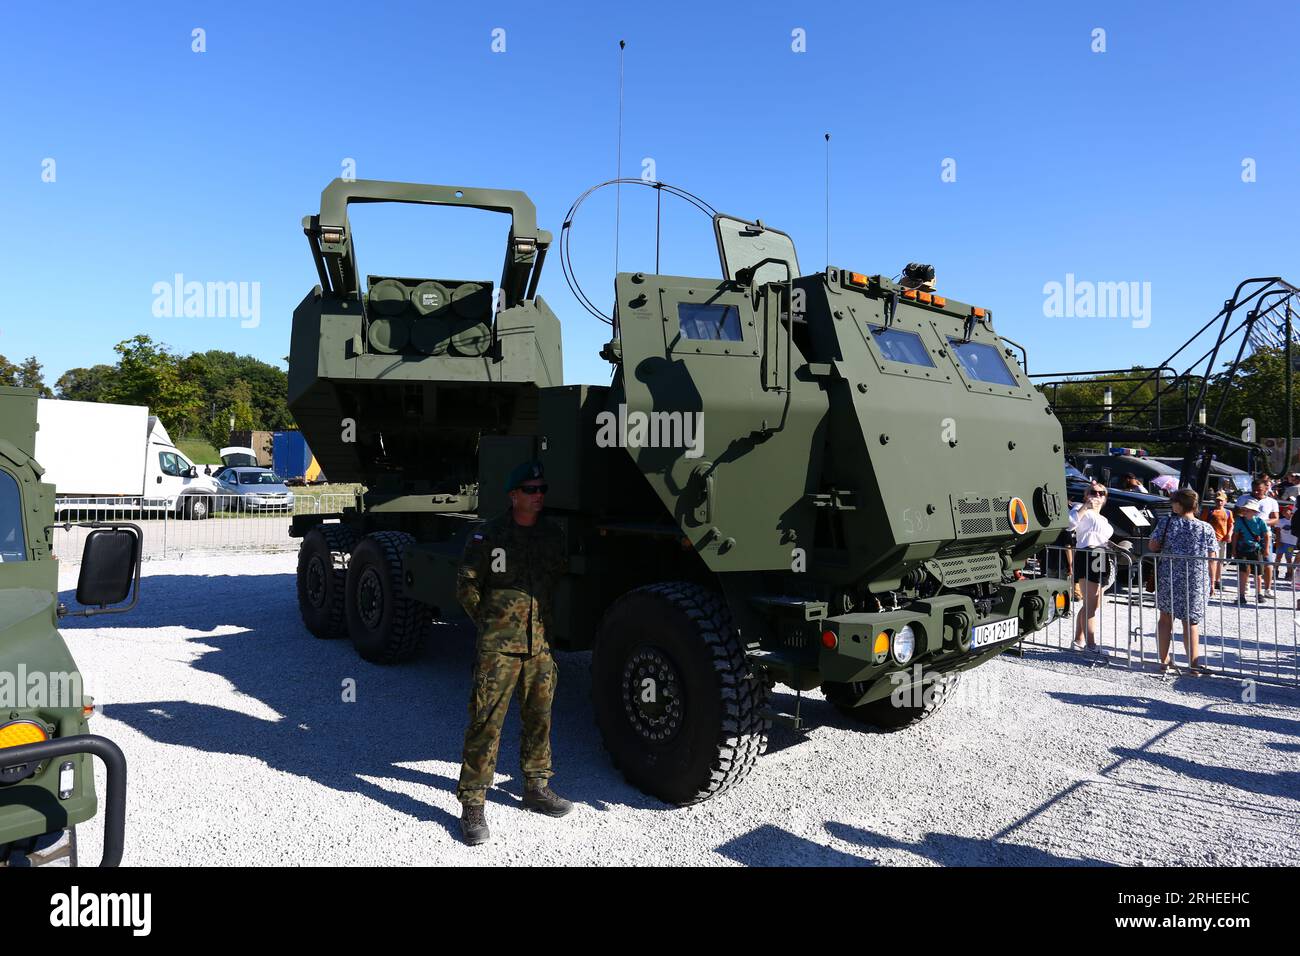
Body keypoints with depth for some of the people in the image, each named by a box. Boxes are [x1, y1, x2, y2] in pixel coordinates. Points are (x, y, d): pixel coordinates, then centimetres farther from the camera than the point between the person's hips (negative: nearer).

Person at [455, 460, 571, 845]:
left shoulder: (553, 535, 8)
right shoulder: (488, 535, -6)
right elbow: (466, 585, -1)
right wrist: (489, 623, 0)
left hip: (540, 644, 5)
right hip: (498, 646, -5)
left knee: (539, 717, 14)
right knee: (486, 722, -5)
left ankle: (536, 787, 30)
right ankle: (473, 805, 3)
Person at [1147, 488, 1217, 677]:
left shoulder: (1166, 523, -5)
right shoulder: (1206, 529, -2)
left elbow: (1152, 546, -3)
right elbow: (1212, 558, -1)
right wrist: (1210, 583, 8)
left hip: (1168, 578, 0)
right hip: (1196, 582, 0)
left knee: (1165, 617, 13)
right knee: (1190, 623, 10)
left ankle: (1165, 661, 16)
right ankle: (1194, 663, 8)